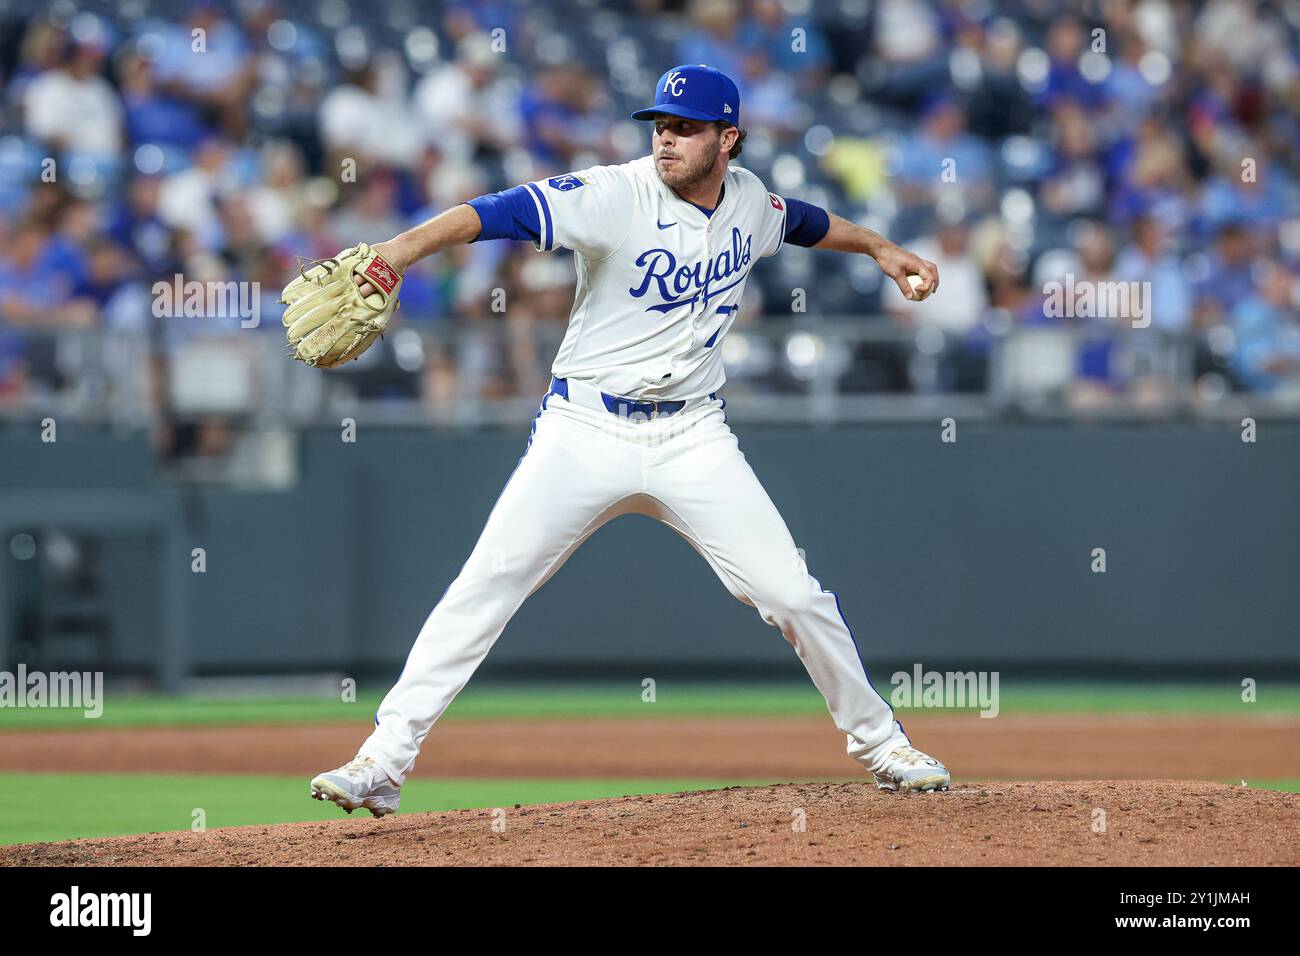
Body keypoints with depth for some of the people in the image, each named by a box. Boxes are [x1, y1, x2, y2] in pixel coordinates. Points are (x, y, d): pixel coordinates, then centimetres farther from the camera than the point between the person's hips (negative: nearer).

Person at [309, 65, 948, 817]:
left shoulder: (749, 199, 2)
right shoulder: (613, 196, -15)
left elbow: (801, 222, 28)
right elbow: (504, 213, -30)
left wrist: (879, 248, 30)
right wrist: (406, 246, -46)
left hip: (692, 437, 3)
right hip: (585, 435, -3)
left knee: (794, 594, -1)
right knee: (485, 587, -11)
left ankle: (879, 741, 20)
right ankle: (384, 761, -8)